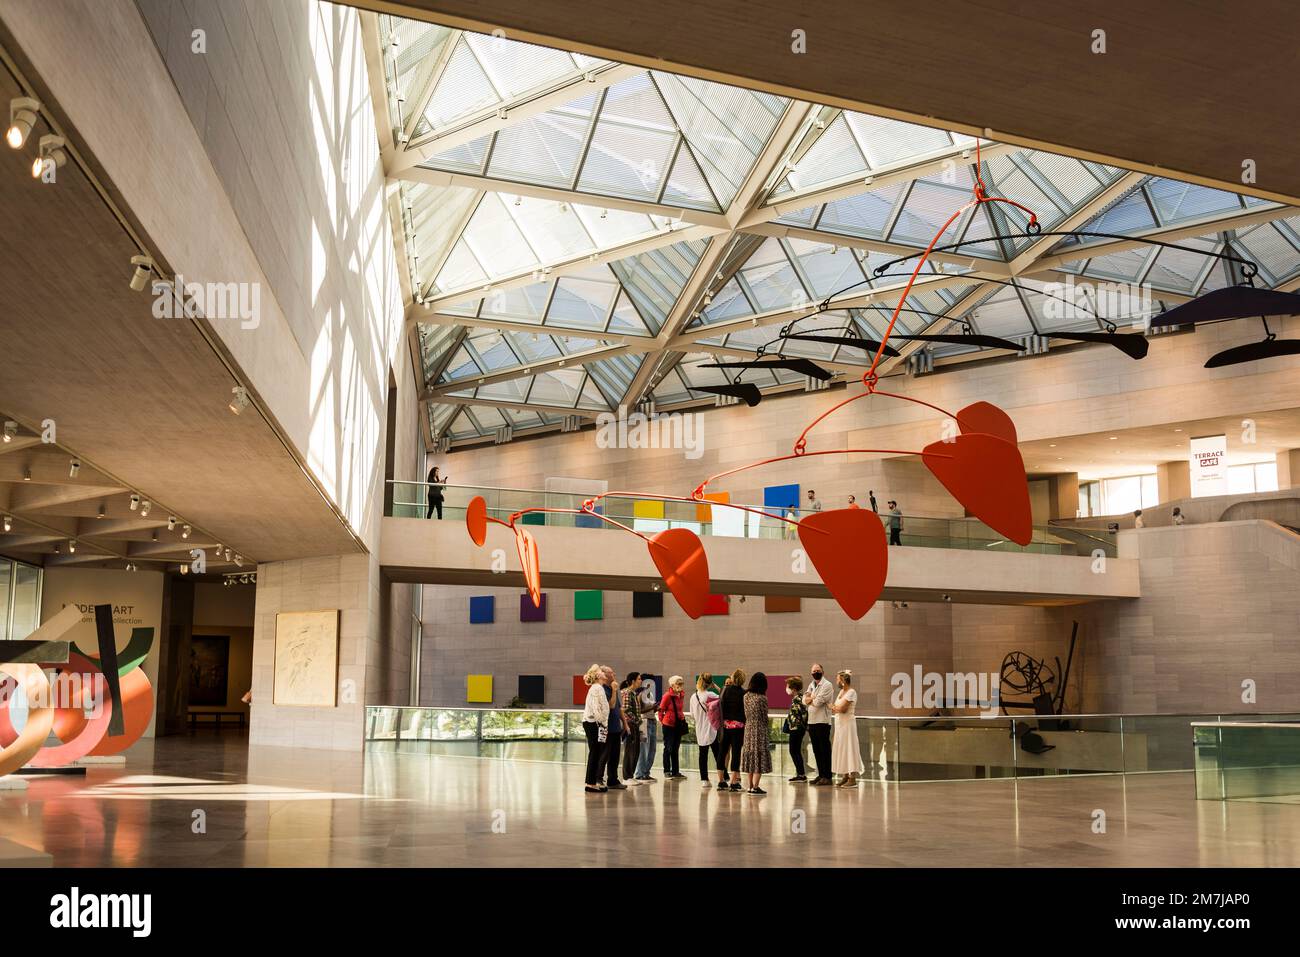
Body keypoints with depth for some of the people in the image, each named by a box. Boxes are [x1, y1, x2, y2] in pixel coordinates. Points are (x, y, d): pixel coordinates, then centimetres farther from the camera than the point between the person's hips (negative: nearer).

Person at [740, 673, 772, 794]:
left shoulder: (746, 696, 1)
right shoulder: (762, 698, -14)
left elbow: (746, 713, 7)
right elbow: (764, 717, -6)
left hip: (748, 728, 6)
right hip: (759, 729, -6)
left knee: (750, 756, 12)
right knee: (759, 756, -1)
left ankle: (751, 786, 17)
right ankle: (755, 787, -4)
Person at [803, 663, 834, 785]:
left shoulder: (827, 685, -6)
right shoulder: (811, 685, 18)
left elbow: (818, 702, -16)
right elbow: (805, 700, 6)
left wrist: (810, 698, 1)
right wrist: (814, 698, -10)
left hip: (822, 721, -7)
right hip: (811, 721, 8)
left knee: (824, 750, -4)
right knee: (816, 750, 11)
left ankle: (827, 776, -2)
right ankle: (820, 775, 17)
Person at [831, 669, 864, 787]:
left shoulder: (851, 692, -13)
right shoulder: (841, 691, 13)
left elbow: (842, 709, -19)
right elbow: (837, 708, 11)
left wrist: (833, 707, -2)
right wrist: (836, 708, -10)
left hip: (847, 723, -9)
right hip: (840, 723, 9)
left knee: (849, 748, -8)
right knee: (841, 748, 10)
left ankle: (853, 779, -8)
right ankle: (845, 777, 16)